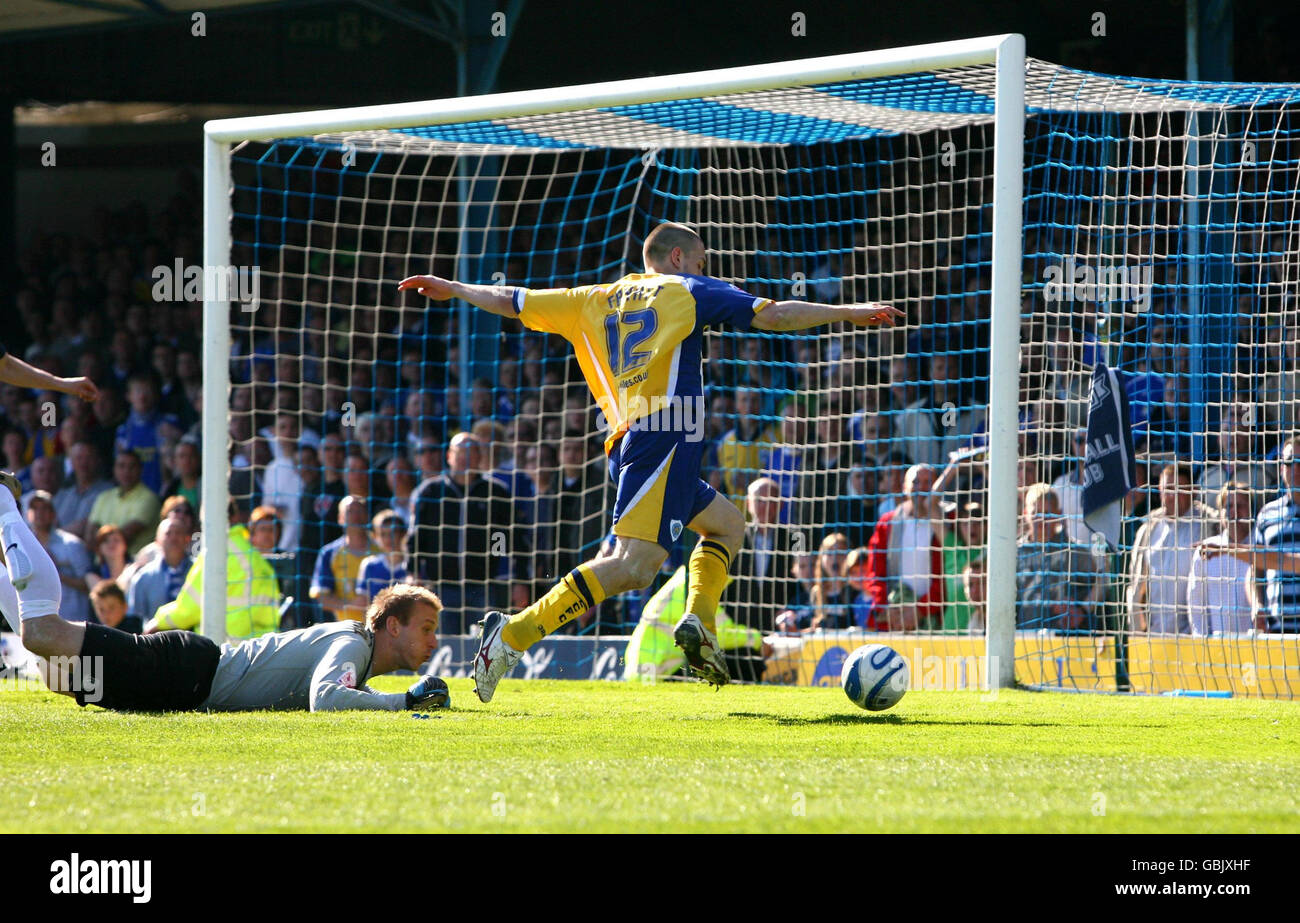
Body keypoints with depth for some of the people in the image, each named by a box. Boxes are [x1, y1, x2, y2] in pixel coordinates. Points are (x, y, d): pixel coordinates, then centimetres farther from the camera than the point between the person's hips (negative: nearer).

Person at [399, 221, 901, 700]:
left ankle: (699, 623, 6)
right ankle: (513, 635, -27)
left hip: (625, 441, 8)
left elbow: (511, 302, 29)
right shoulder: (688, 291, 10)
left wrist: (452, 288, 44)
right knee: (635, 563, -20)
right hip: (665, 438, -8)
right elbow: (773, 315, 3)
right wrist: (848, 312, 11)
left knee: (727, 522, 25)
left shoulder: (595, 301, 23)